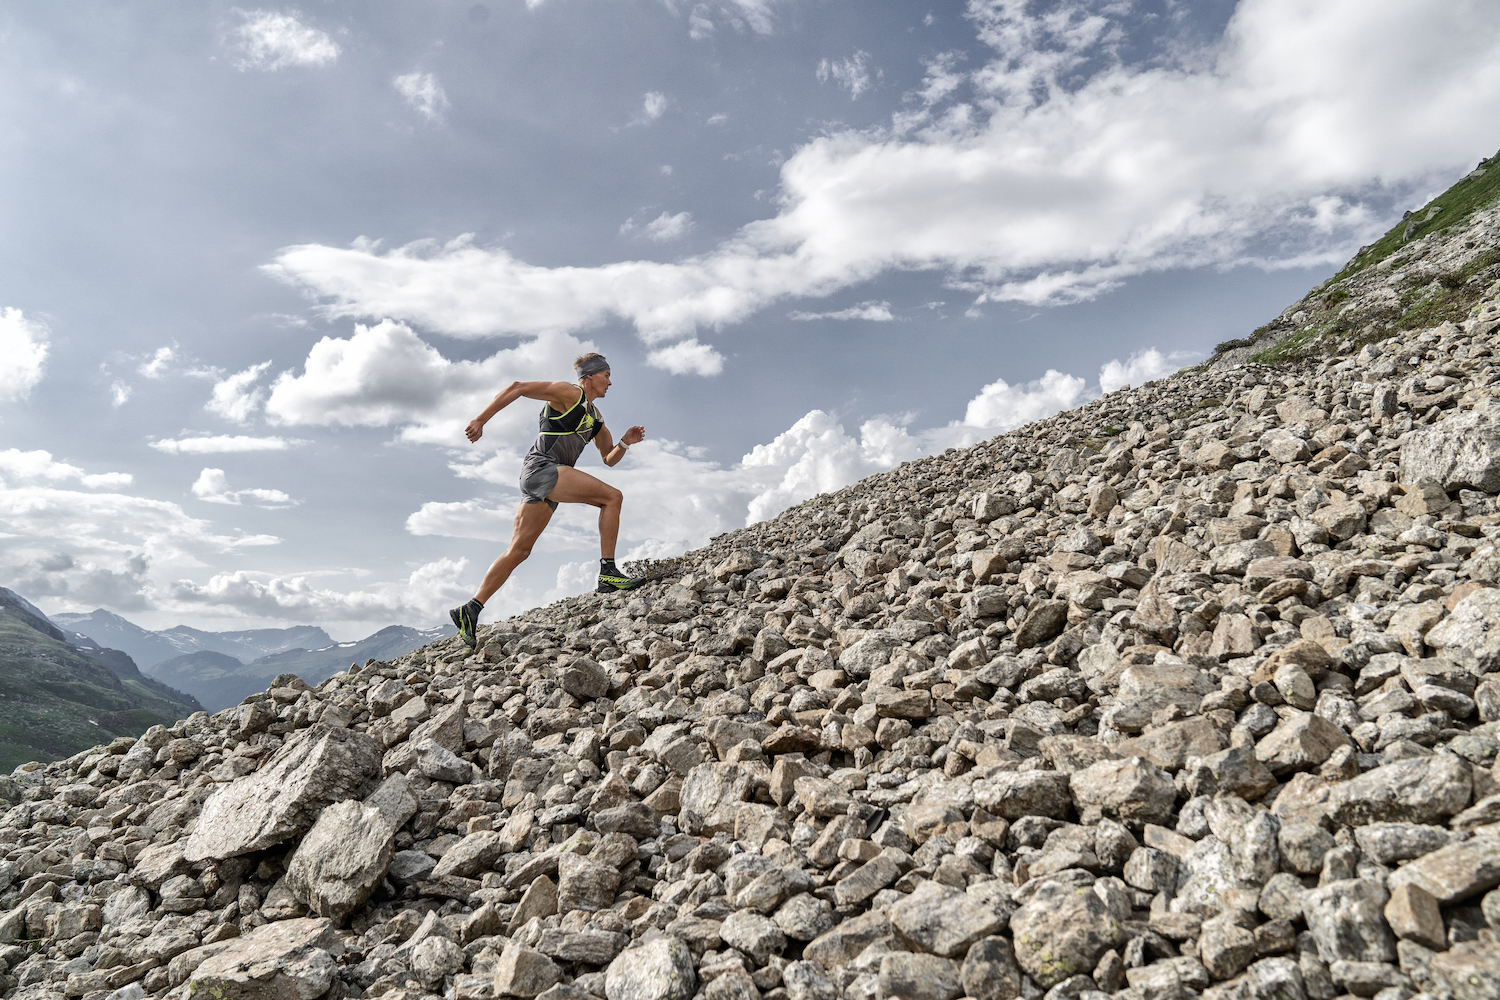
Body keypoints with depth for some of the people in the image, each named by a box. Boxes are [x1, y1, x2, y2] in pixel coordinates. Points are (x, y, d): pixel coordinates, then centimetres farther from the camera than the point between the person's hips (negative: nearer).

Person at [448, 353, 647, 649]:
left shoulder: (595, 416, 22)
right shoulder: (568, 393, -3)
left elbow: (609, 459, 23)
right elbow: (517, 388, -9)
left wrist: (625, 442, 2)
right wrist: (481, 420, -14)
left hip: (548, 480, 9)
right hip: (541, 467, -9)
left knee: (518, 551, 7)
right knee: (612, 497, -15)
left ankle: (471, 610, 9)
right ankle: (608, 573, -17)